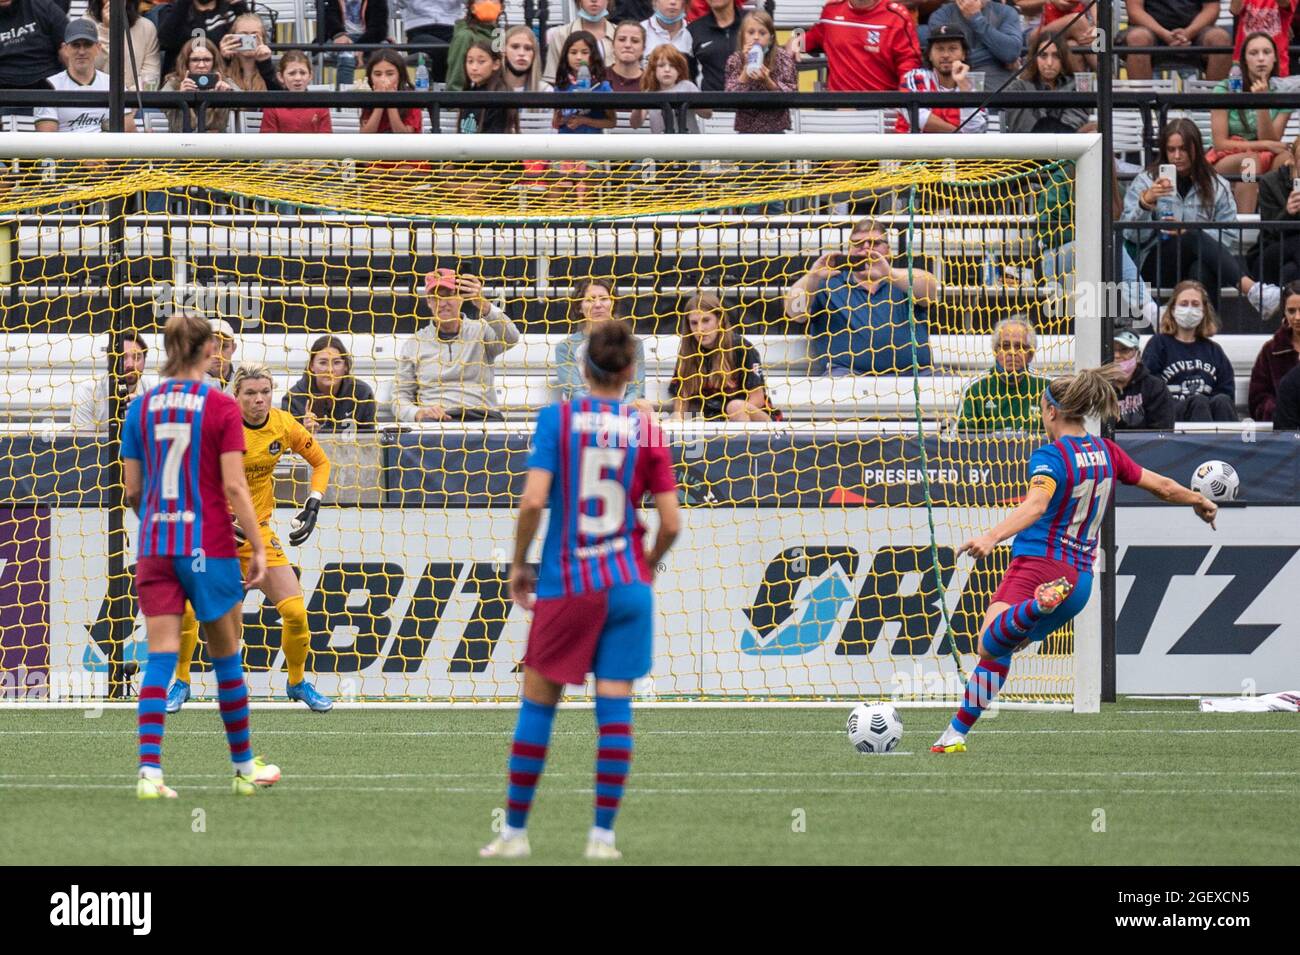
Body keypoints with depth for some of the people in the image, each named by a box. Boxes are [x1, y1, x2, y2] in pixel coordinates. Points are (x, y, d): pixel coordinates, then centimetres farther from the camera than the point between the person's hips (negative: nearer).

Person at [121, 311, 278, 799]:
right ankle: (245, 767, 22)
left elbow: (132, 490, 7)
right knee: (226, 656, 11)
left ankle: (149, 769, -15)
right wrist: (257, 547, -5)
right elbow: (233, 488, -11)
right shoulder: (220, 407, -8)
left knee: (160, 658, -1)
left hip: (154, 545, 3)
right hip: (210, 544, -3)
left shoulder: (141, 407, 4)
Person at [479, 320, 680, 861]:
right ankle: (603, 835, 0)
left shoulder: (558, 418, -4)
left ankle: (515, 831, 10)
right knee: (615, 709, 2)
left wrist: (519, 563, 1)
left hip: (564, 586, -1)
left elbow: (533, 499, -13)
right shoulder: (646, 430, 1)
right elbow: (671, 522, 0)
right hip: (626, 586, 1)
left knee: (537, 704, 8)